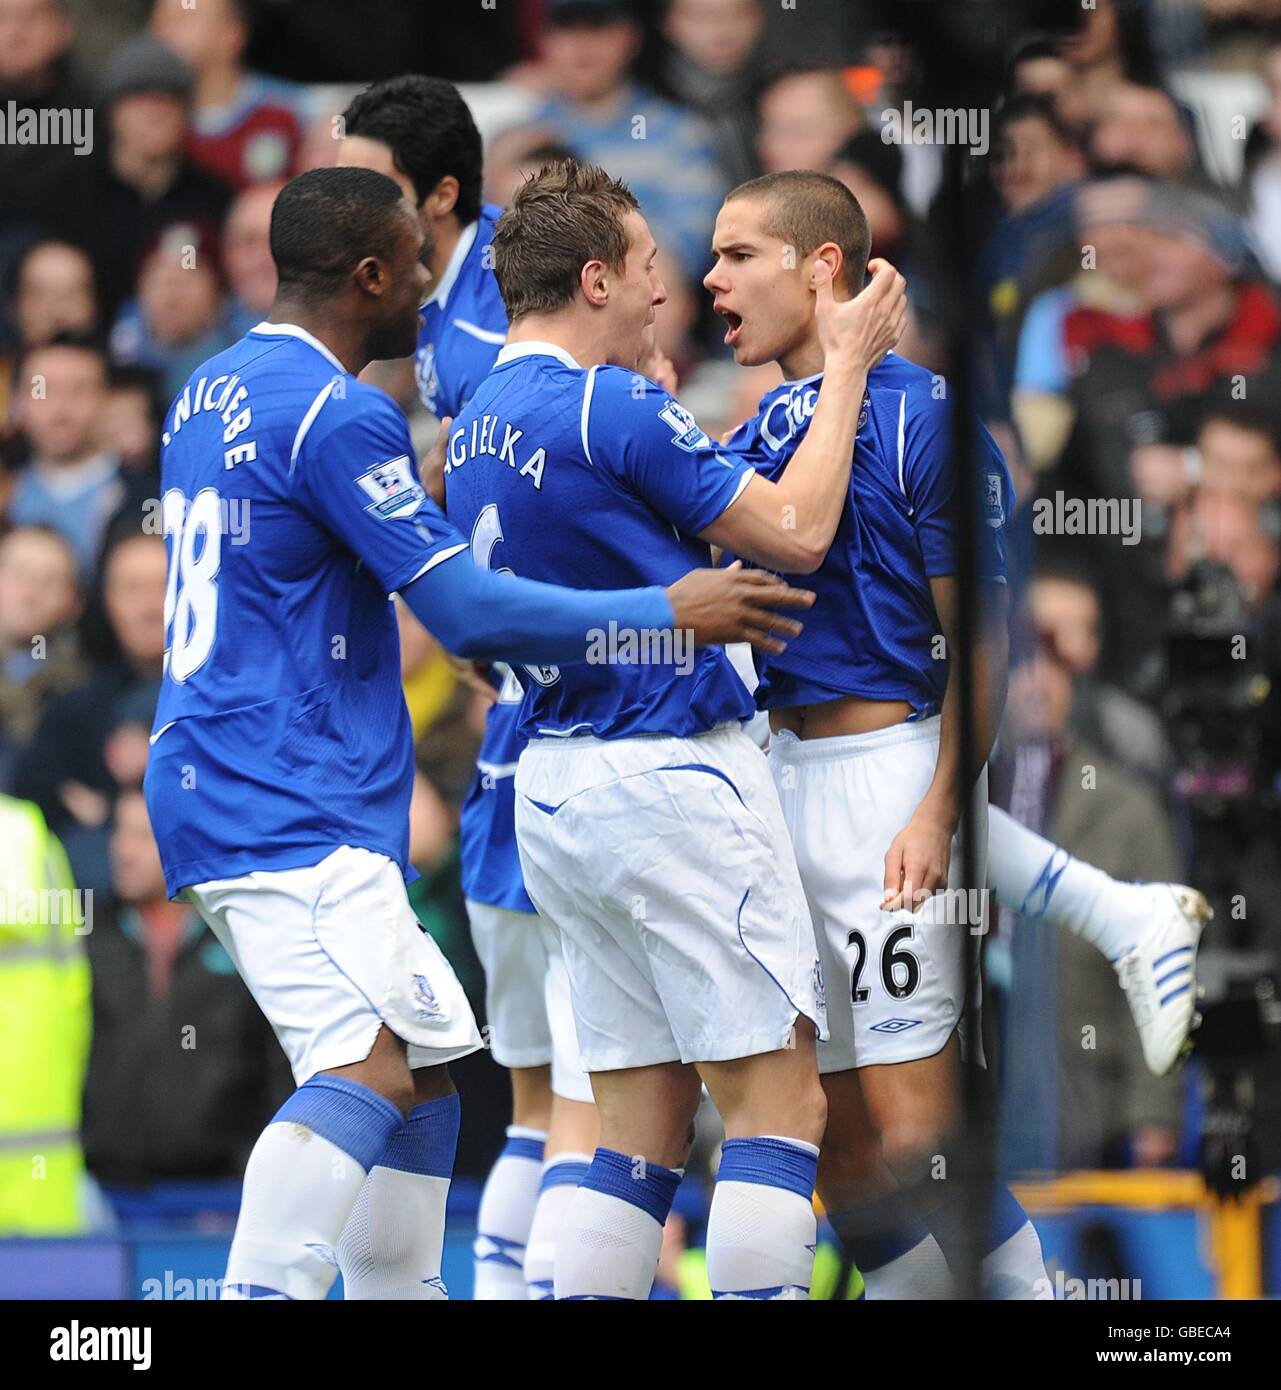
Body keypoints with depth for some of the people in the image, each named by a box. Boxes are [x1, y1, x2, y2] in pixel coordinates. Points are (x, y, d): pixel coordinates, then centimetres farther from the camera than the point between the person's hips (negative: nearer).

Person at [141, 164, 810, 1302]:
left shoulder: (209, 393, 17)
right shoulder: (339, 414, -14)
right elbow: (467, 610, -16)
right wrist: (667, 612, -9)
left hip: (215, 787, 11)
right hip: (295, 814, -11)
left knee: (421, 1076, 15)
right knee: (369, 1071, -23)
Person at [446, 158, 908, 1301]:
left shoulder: (477, 426, 12)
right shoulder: (616, 409, -14)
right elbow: (796, 533, -8)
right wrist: (847, 365, 2)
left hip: (554, 781, 9)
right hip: (670, 775, -9)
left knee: (642, 1121, 9)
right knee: (778, 1102, -6)